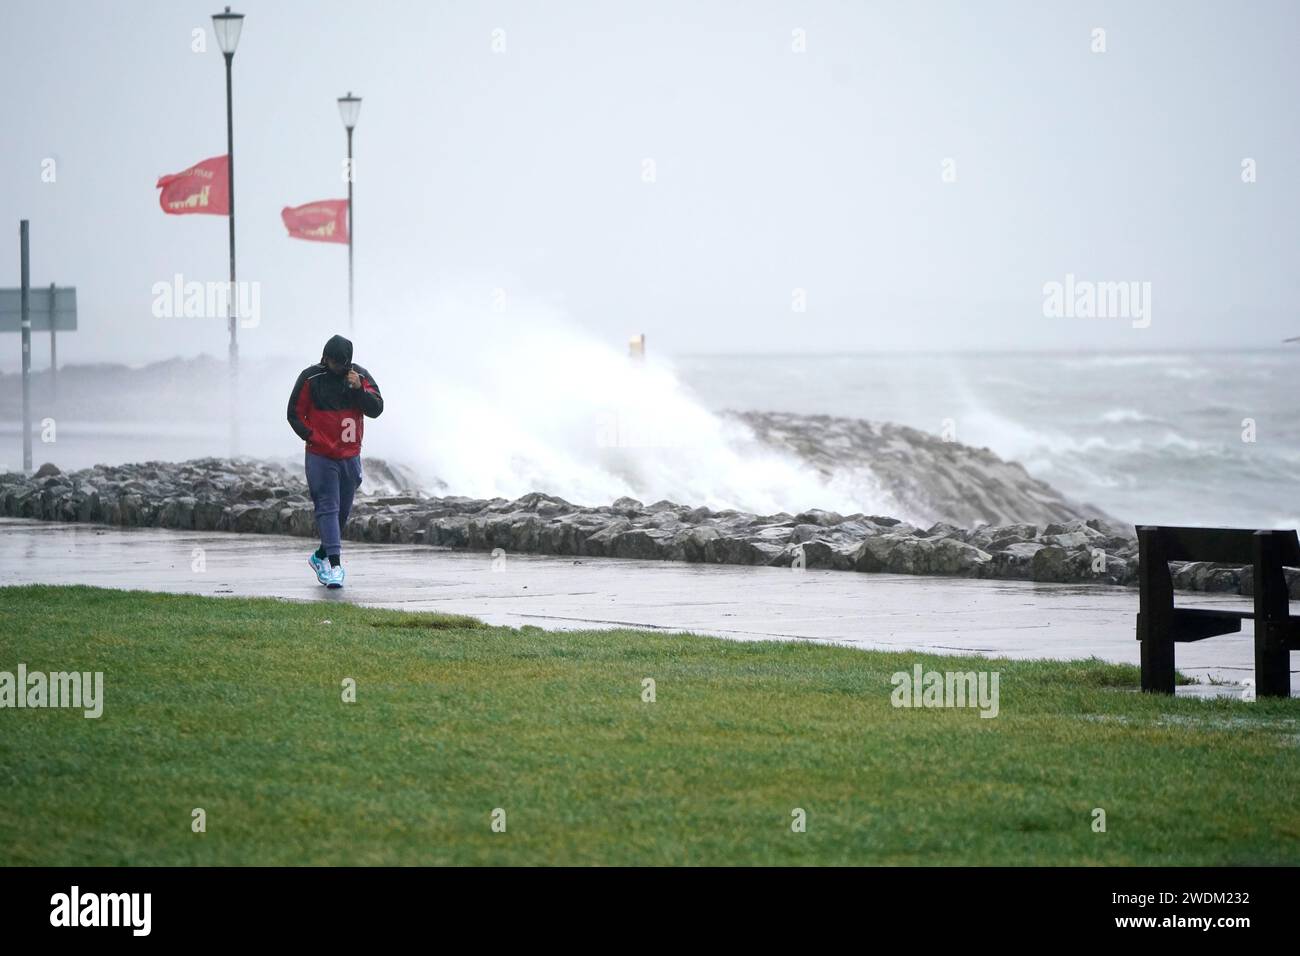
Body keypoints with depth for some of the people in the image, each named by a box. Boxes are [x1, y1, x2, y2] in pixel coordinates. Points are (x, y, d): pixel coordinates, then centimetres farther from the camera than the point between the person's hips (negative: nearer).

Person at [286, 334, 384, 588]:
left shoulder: (360, 376, 2)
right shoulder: (310, 378, -6)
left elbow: (376, 409, -4)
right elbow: (295, 414, -1)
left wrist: (359, 389, -18)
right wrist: (313, 437, -10)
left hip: (350, 456, 4)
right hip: (320, 457, -4)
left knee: (343, 511, 13)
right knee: (328, 508, -12)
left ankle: (320, 556, 31)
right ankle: (334, 565, -18)